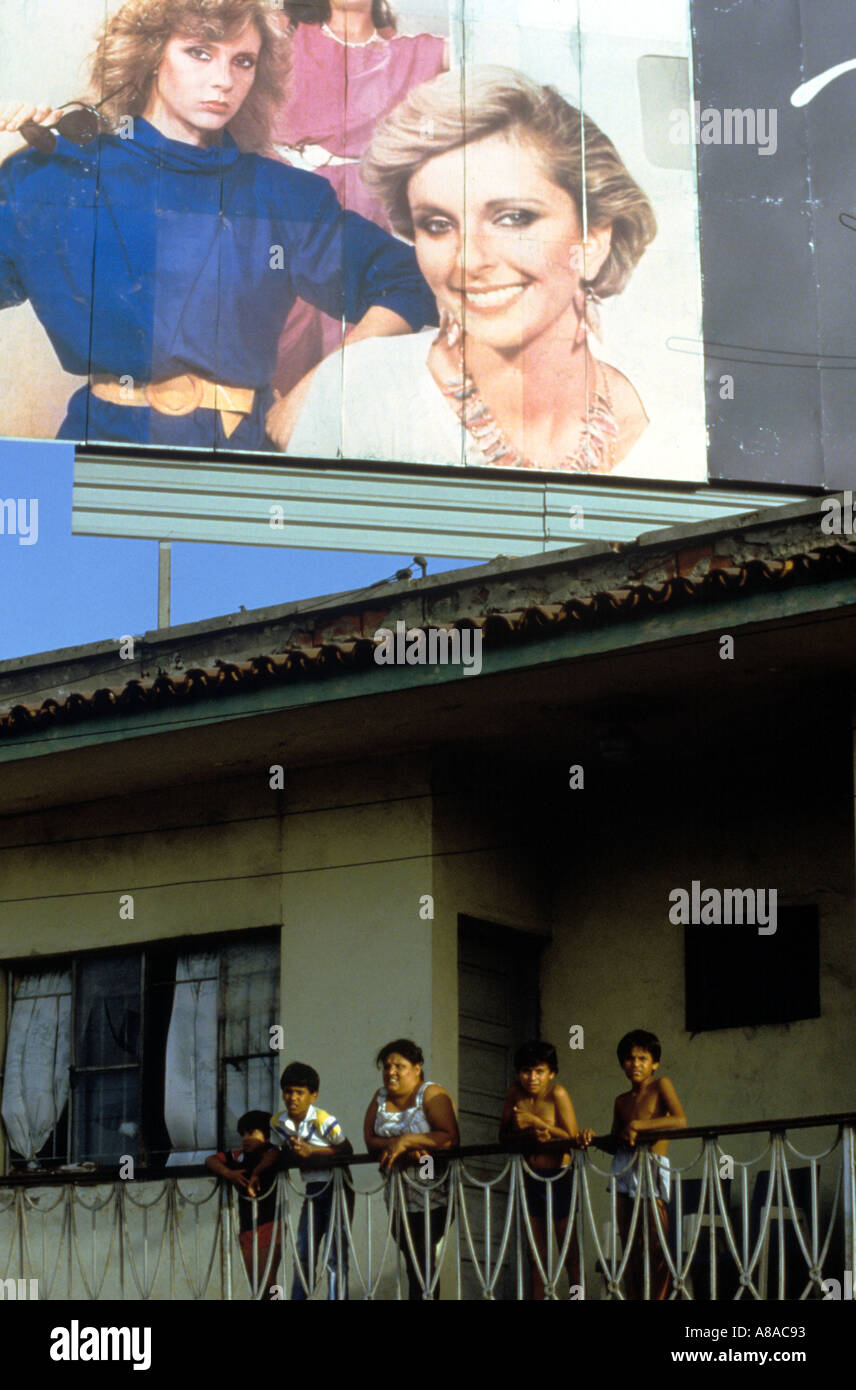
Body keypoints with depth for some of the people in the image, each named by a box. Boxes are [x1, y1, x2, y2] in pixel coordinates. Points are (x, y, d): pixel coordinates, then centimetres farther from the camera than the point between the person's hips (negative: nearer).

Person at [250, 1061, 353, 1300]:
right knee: (303, 1253, 9)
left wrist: (311, 1150, -24)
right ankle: (298, 1297, 15)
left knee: (335, 1254, -8)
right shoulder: (277, 1123, -2)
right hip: (312, 1190, 6)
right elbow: (277, 1152, 12)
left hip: (336, 1188, -6)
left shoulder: (323, 1121, -20)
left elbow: (347, 1150, -17)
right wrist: (258, 1172, -1)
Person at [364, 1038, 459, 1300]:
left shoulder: (431, 1095, -7)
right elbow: (370, 1141, 1)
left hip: (432, 1198, -6)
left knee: (424, 1260, -12)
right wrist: (399, 1149, -18)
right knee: (412, 1263, 6)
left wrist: (405, 1141, -24)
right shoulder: (380, 1099, 11)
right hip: (399, 1198, 6)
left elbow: (450, 1138, -20)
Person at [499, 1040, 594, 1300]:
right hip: (530, 1178, 5)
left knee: (569, 1249, 0)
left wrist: (535, 1122, -23)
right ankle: (537, 1297, 13)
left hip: (559, 1177, -5)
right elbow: (504, 1135, -1)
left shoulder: (557, 1094, -14)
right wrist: (529, 1134, -20)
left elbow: (572, 1137, -18)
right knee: (536, 1252, 9)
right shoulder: (514, 1093, -2)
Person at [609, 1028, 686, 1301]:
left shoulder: (661, 1085, 2)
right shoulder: (622, 1100, 17)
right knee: (630, 1247, 3)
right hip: (625, 1171, 5)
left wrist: (638, 1125, -14)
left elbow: (681, 1121, -13)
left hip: (653, 1168, -5)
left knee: (655, 1246, -11)